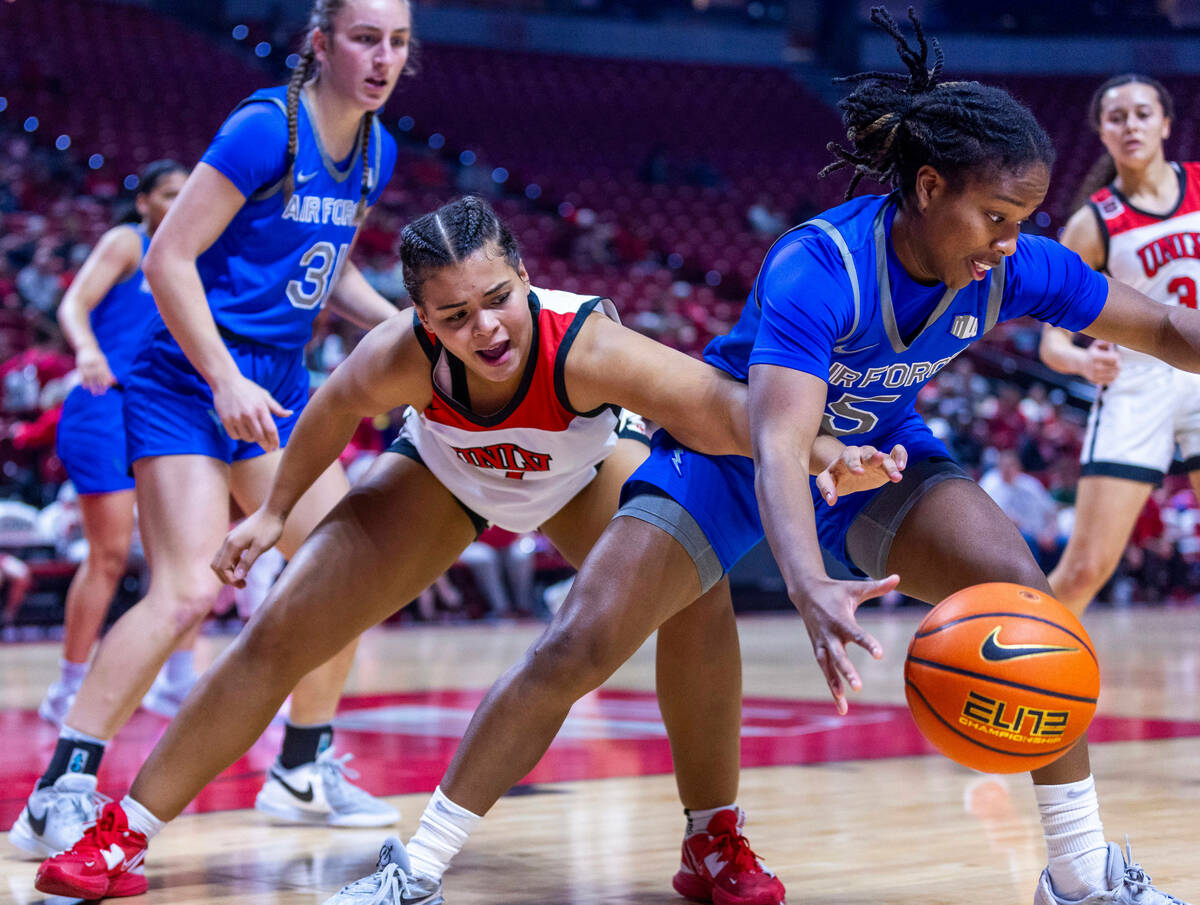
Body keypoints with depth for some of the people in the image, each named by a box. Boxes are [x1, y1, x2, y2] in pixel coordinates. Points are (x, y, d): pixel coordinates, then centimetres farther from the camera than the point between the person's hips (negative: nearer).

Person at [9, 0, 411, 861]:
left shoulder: (375, 152, 7)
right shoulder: (266, 128, -17)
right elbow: (169, 258, -19)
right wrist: (226, 382, -22)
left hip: (276, 384, 8)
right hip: (189, 379, -8)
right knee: (189, 590, -20)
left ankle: (303, 773, 24)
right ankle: (60, 792, -13)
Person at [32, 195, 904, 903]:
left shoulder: (585, 344, -44)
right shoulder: (402, 356, -37)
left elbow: (721, 404, -57)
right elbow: (336, 411, -13)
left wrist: (824, 457, -75)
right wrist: (276, 511, 1)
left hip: (584, 472, -1)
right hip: (444, 477, 1)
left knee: (700, 600, -24)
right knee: (281, 634, -6)